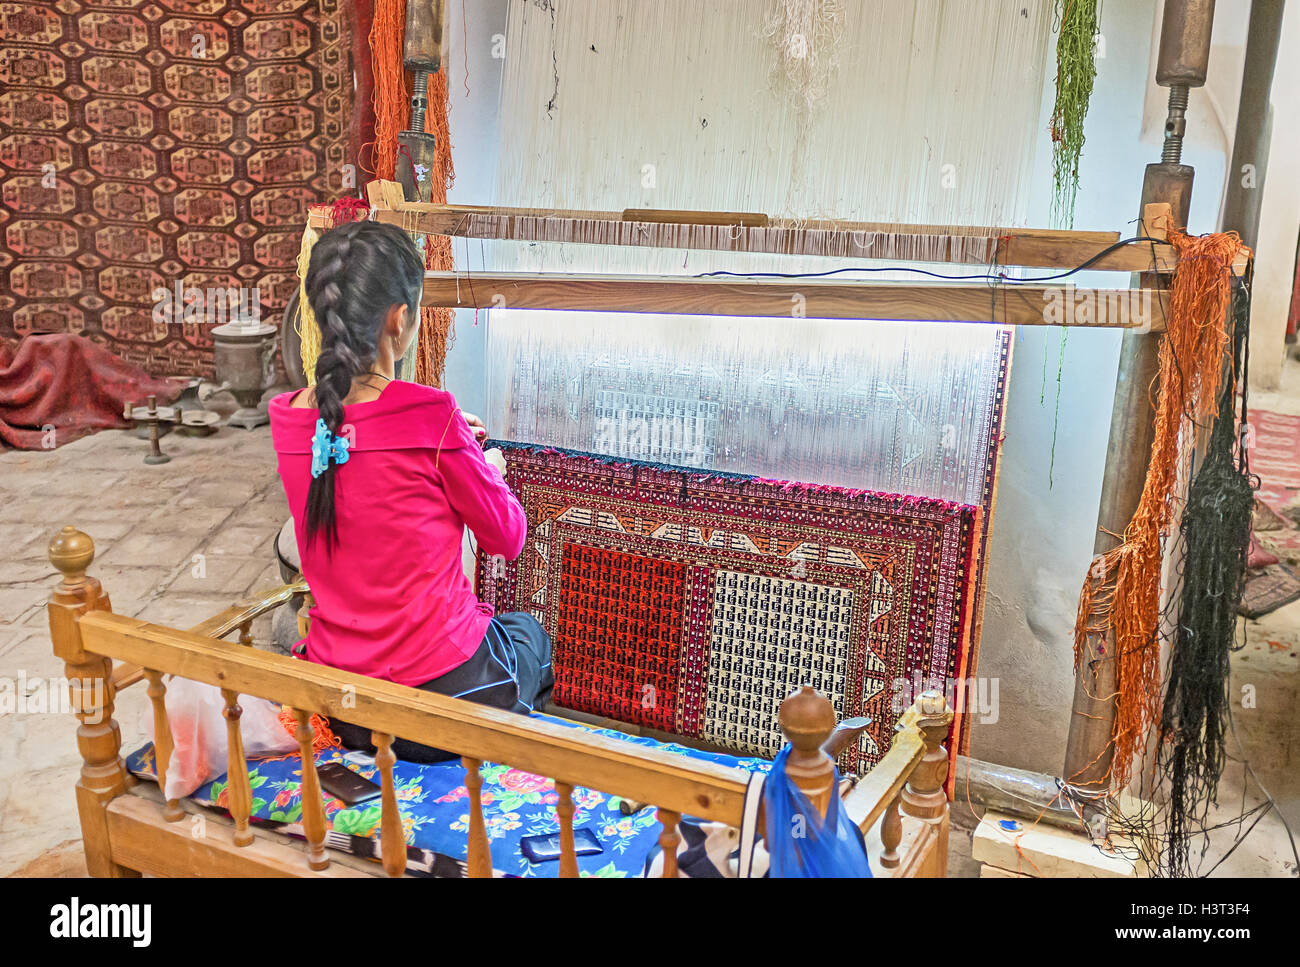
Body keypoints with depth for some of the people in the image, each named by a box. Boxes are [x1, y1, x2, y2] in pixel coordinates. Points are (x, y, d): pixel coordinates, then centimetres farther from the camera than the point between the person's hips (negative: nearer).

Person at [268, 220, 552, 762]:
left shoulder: (287, 418, -4)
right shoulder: (432, 418, -22)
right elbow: (507, 539, -8)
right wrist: (472, 456, 9)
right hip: (443, 702, -5)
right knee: (530, 635, 32)